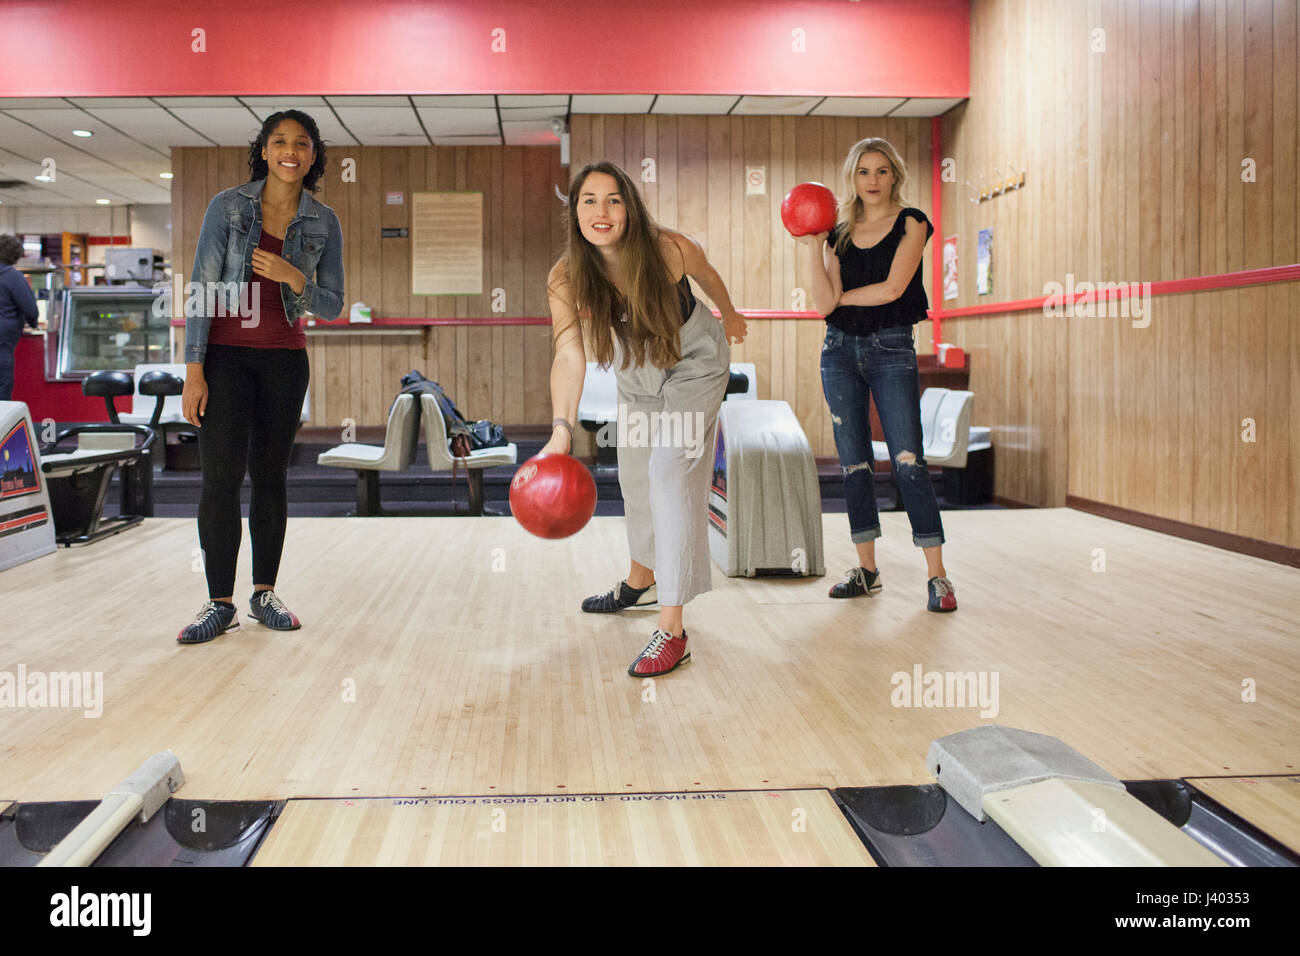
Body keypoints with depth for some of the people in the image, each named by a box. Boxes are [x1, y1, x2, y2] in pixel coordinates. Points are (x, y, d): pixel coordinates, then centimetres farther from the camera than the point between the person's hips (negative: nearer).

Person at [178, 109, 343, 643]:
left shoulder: (323, 223, 4)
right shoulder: (228, 207, -3)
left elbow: (332, 305, 5)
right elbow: (203, 289, -5)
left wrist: (294, 278, -16)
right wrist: (193, 370, -11)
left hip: (285, 359, 2)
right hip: (227, 356, -2)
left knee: (270, 476, 6)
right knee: (221, 477, -8)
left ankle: (264, 594, 16)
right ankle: (220, 604, 0)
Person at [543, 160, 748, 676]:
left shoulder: (669, 249, -29)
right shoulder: (565, 279, -25)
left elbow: (707, 275, -6)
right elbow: (569, 353, -35)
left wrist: (729, 314, 14)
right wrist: (562, 430, -48)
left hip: (695, 361, -4)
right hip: (636, 369, 4)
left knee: (670, 470, -18)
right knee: (634, 474, 15)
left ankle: (672, 629, -18)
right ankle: (641, 581, 44)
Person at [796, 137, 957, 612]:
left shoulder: (911, 223, 0)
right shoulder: (839, 233, 10)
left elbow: (892, 288, -13)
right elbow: (824, 304, -1)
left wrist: (841, 297, -1)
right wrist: (813, 247, -7)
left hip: (892, 348, -4)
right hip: (840, 349, 4)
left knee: (907, 461, -11)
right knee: (854, 462, 6)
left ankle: (937, 576, -6)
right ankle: (866, 568, 15)